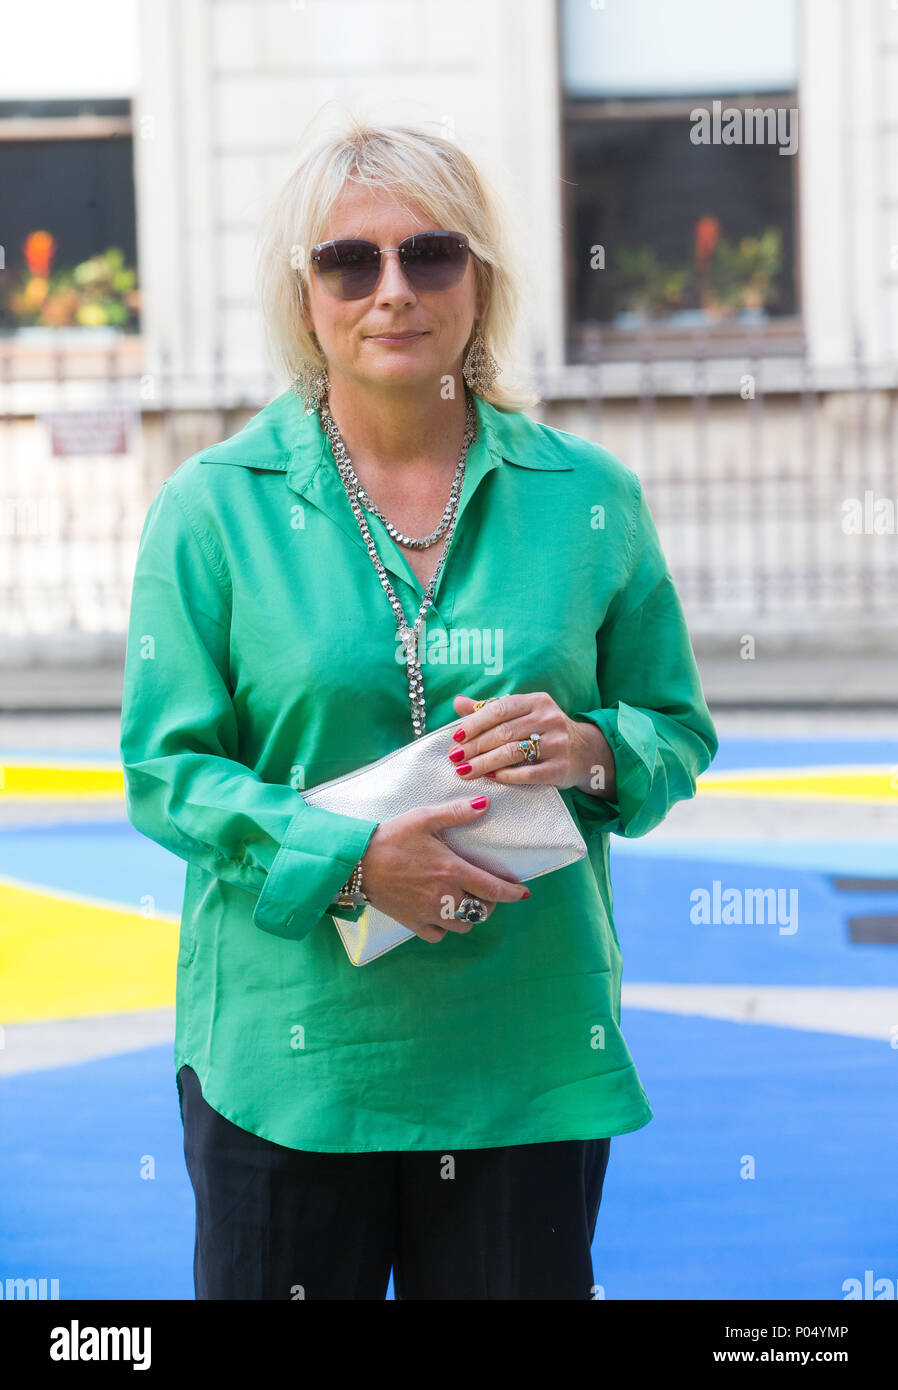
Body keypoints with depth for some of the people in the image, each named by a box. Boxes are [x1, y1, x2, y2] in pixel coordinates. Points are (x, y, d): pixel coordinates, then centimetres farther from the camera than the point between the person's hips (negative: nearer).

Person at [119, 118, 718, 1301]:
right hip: (286, 1053, -1)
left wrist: (591, 750, -12)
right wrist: (345, 857, -18)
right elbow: (165, 768, -3)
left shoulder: (587, 496, 5)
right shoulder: (214, 506, -1)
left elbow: (680, 731, 11)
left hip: (532, 1052, 2)